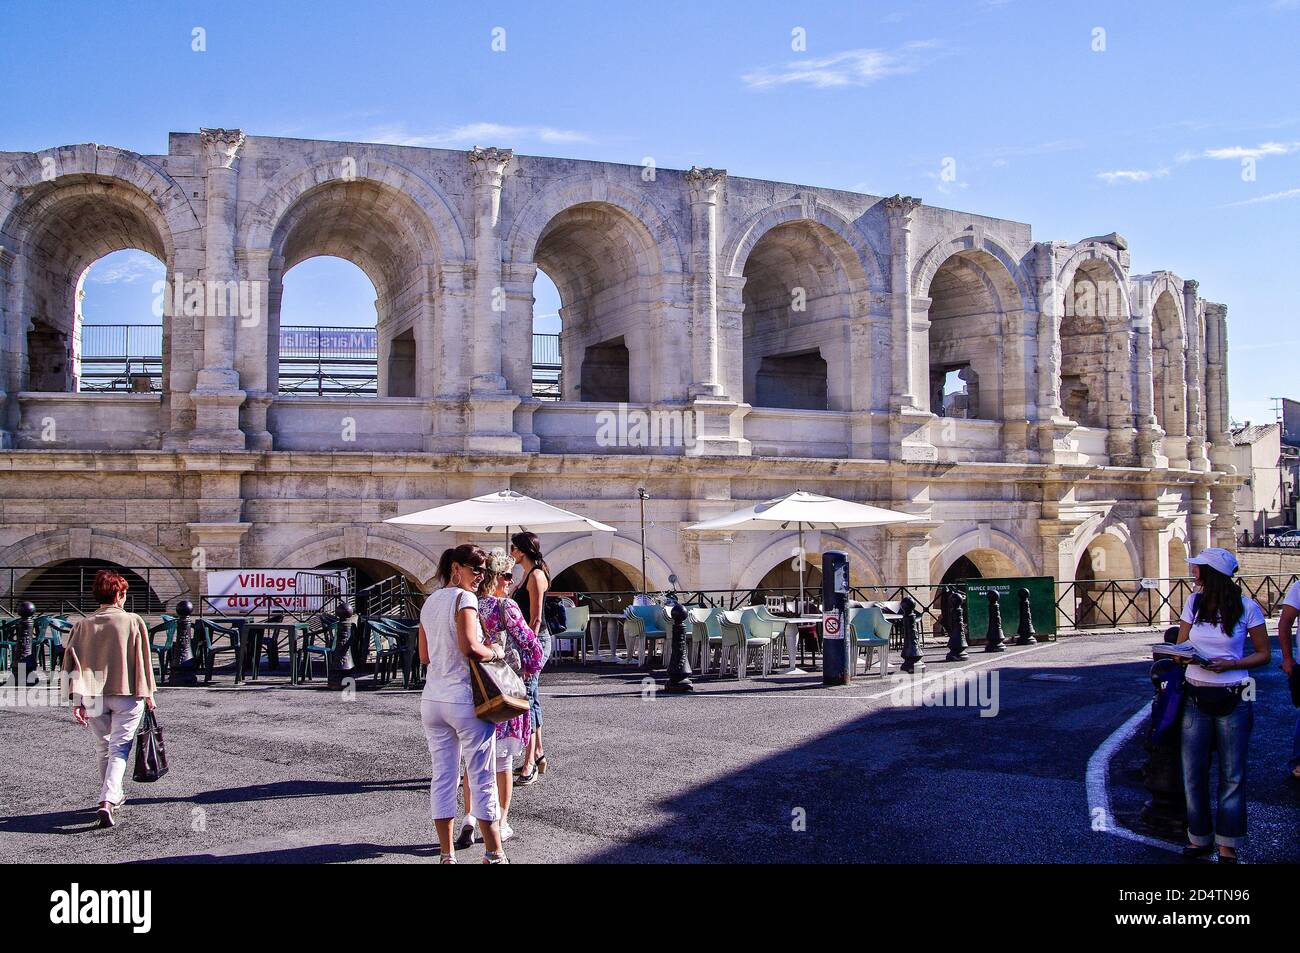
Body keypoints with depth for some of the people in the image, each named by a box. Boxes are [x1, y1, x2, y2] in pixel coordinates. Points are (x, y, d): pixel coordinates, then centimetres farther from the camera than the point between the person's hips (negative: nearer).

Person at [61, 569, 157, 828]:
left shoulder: (83, 625, 2)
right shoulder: (133, 622, -5)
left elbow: (73, 662, -2)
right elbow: (143, 660, -3)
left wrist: (77, 700, -3)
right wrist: (148, 694, 5)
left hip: (93, 698, 3)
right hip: (127, 695, -3)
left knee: (103, 748, 20)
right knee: (119, 750, 0)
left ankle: (114, 796, 33)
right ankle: (107, 801, -17)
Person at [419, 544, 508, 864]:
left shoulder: (430, 602, 12)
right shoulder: (464, 598, -11)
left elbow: (425, 656, 16)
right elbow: (469, 647, -23)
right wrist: (494, 652, -6)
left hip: (433, 700, 7)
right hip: (465, 700, -7)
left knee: (442, 777, 10)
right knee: (483, 779, 2)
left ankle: (446, 855, 15)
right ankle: (494, 854, 9)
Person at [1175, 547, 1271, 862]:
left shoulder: (1247, 607, -6)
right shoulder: (1194, 603, 5)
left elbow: (1263, 653, -1)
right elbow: (1179, 648, 9)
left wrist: (1230, 665, -16)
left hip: (1233, 700, -3)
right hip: (1196, 698, 4)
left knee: (1232, 776, 4)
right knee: (1193, 773, 7)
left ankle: (1227, 846, 15)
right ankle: (1200, 839, 21)